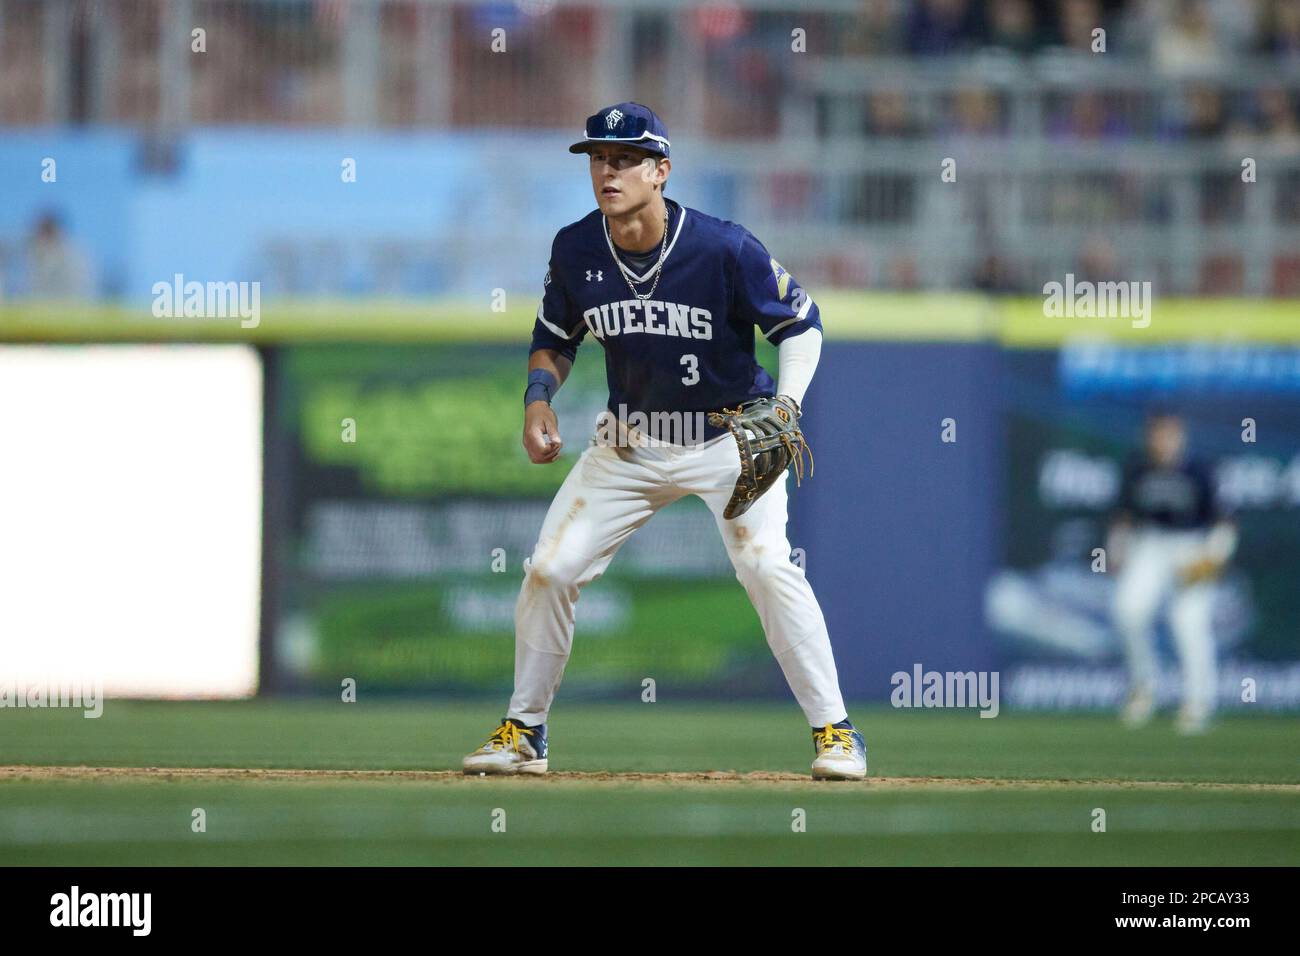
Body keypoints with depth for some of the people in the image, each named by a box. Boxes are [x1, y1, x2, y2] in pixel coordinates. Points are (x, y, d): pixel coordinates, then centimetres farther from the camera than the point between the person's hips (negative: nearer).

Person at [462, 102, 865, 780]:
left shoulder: (723, 248, -22)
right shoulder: (575, 251, -9)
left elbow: (800, 323, -10)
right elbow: (554, 339, 9)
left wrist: (785, 405, -25)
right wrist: (539, 396, -10)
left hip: (731, 439, -4)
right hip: (629, 443, 4)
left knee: (765, 564, -24)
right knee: (550, 569, -2)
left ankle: (834, 731, -14)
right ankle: (524, 732, 16)